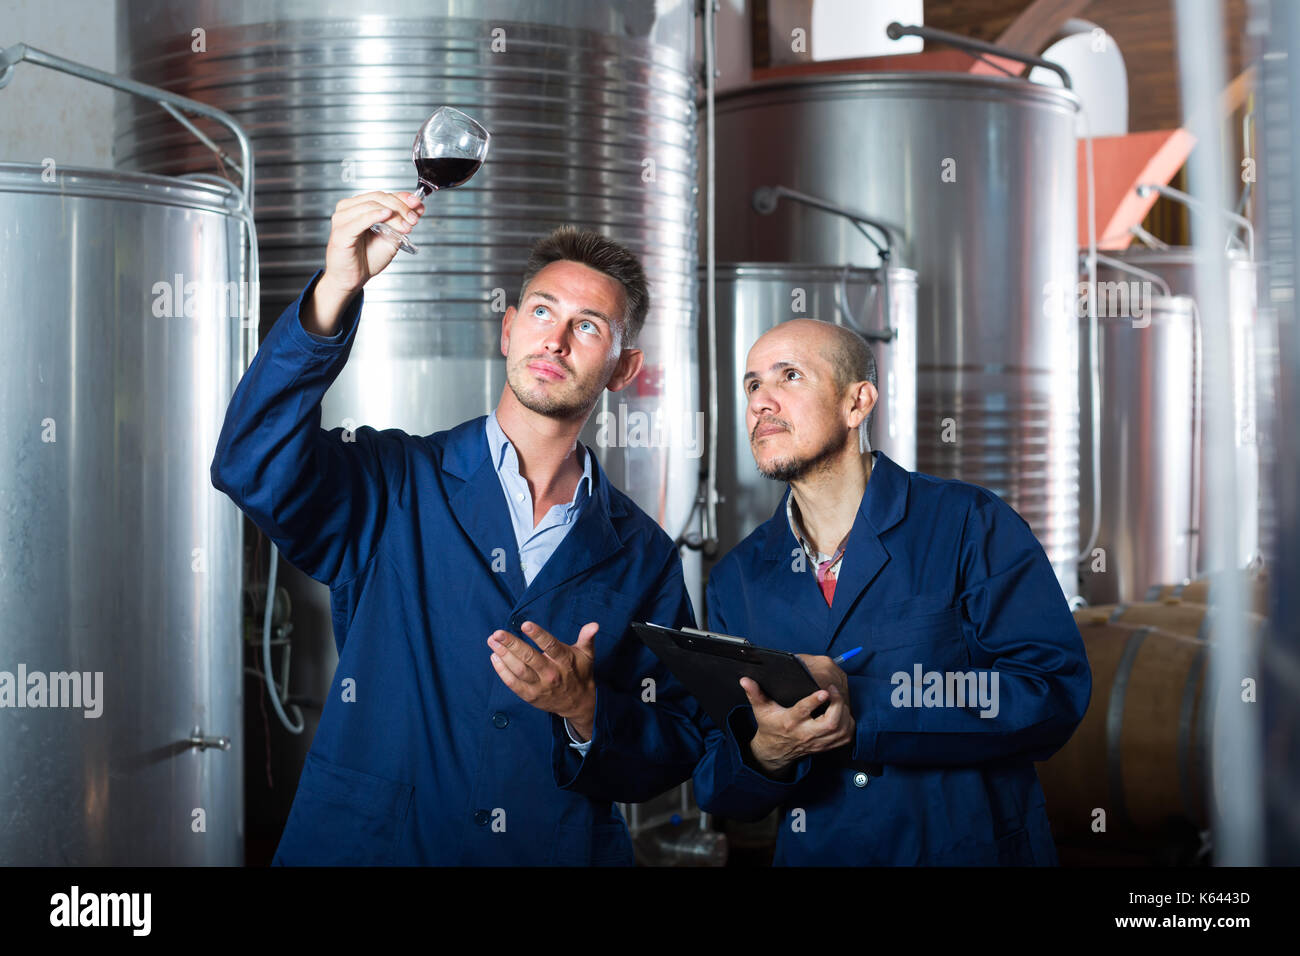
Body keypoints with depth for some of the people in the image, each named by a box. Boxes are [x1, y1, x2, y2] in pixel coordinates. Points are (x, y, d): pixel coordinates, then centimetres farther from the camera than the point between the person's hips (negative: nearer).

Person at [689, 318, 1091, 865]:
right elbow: (719, 793, 9)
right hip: (811, 854, 2)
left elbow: (1056, 691, -11)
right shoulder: (735, 580, 9)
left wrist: (862, 708, -15)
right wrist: (767, 753, -13)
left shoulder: (971, 524, -1)